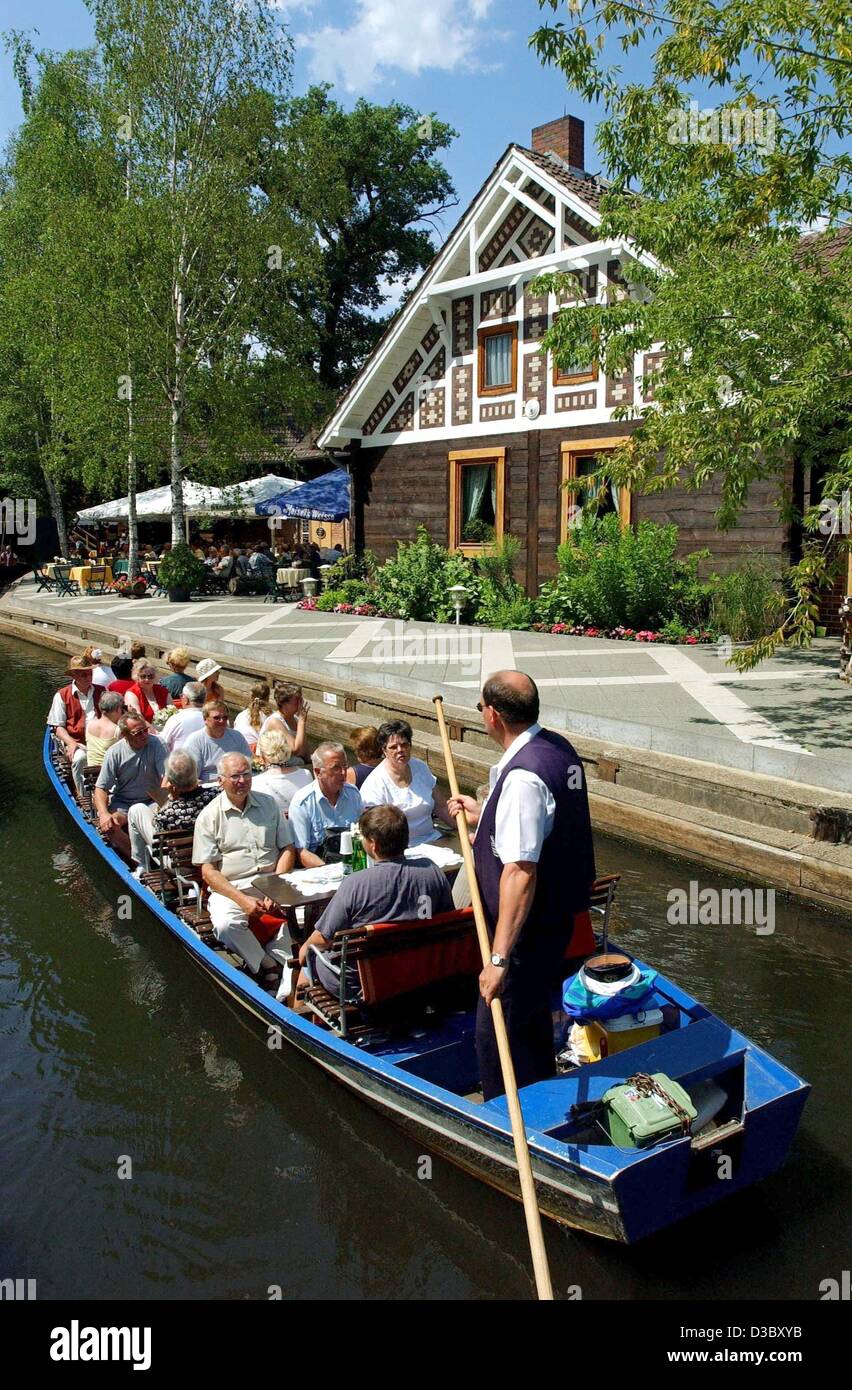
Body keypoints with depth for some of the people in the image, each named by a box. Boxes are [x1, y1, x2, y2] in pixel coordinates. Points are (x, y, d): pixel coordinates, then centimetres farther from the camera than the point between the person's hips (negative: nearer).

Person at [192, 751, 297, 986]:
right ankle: (268, 967, -13)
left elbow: (288, 849, 10)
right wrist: (243, 900, -16)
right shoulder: (209, 817, 3)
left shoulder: (268, 804, 13)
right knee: (225, 924, -33)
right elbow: (208, 871, -3)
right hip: (230, 887, -2)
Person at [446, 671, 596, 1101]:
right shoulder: (559, 748, 3)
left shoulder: (523, 776, -28)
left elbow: (520, 872, -32)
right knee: (532, 1016, 27)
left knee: (496, 1034, 4)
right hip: (557, 916, 11)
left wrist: (499, 959, -32)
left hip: (528, 926, -11)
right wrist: (481, 814, 23)